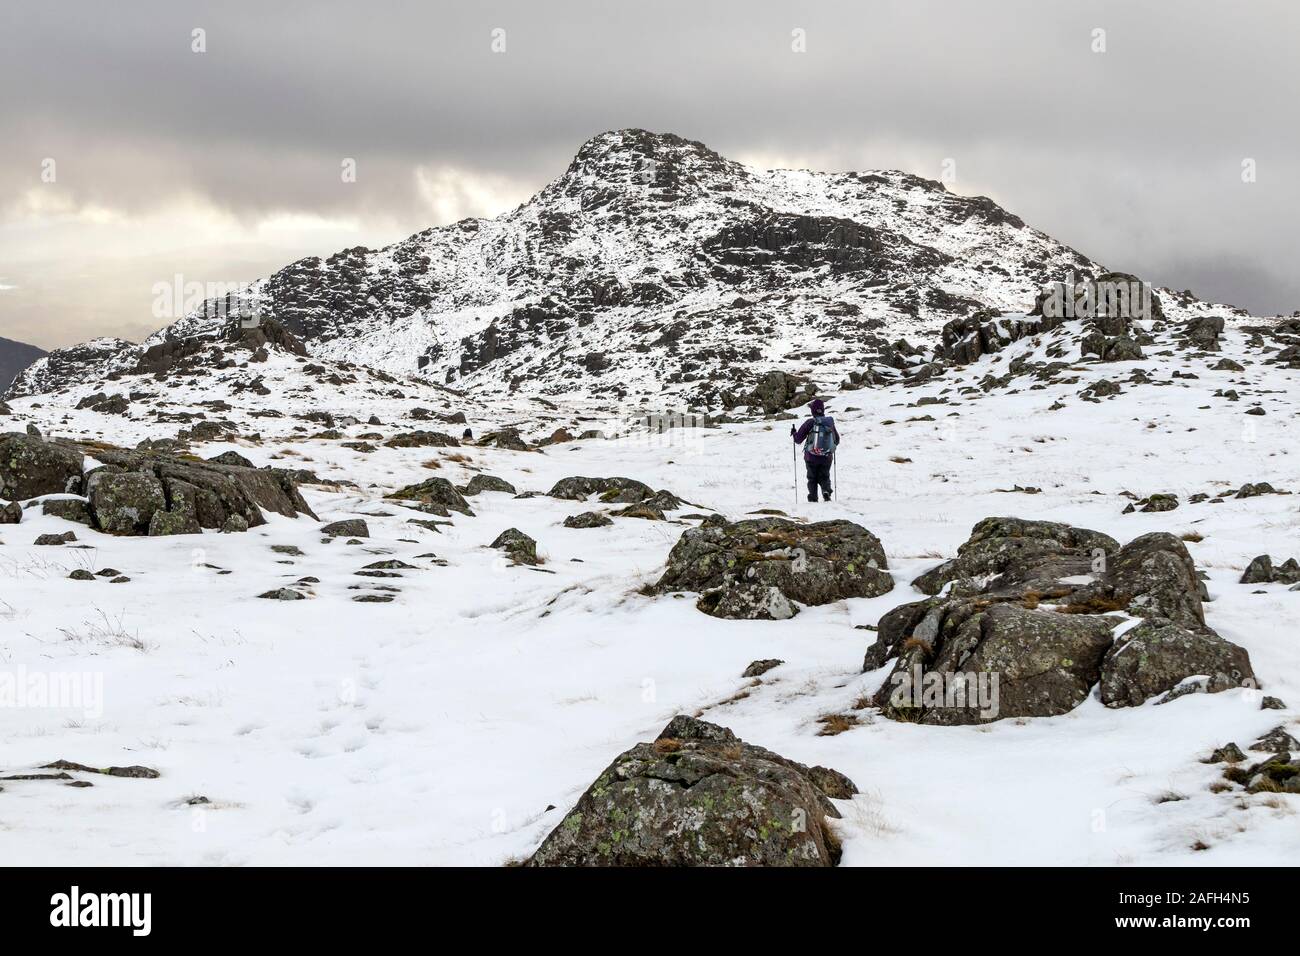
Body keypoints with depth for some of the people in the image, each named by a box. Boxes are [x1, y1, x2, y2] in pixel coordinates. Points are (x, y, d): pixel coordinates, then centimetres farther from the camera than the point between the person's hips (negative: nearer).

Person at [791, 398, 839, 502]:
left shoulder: (810, 423, -11)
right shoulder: (830, 422, -1)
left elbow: (798, 439, -5)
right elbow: (837, 441, 11)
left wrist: (793, 433, 15)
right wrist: (832, 445, 33)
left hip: (811, 457, -2)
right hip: (827, 457, 2)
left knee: (812, 478, 13)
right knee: (824, 477, 14)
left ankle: (813, 498, 5)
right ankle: (826, 491, -14)